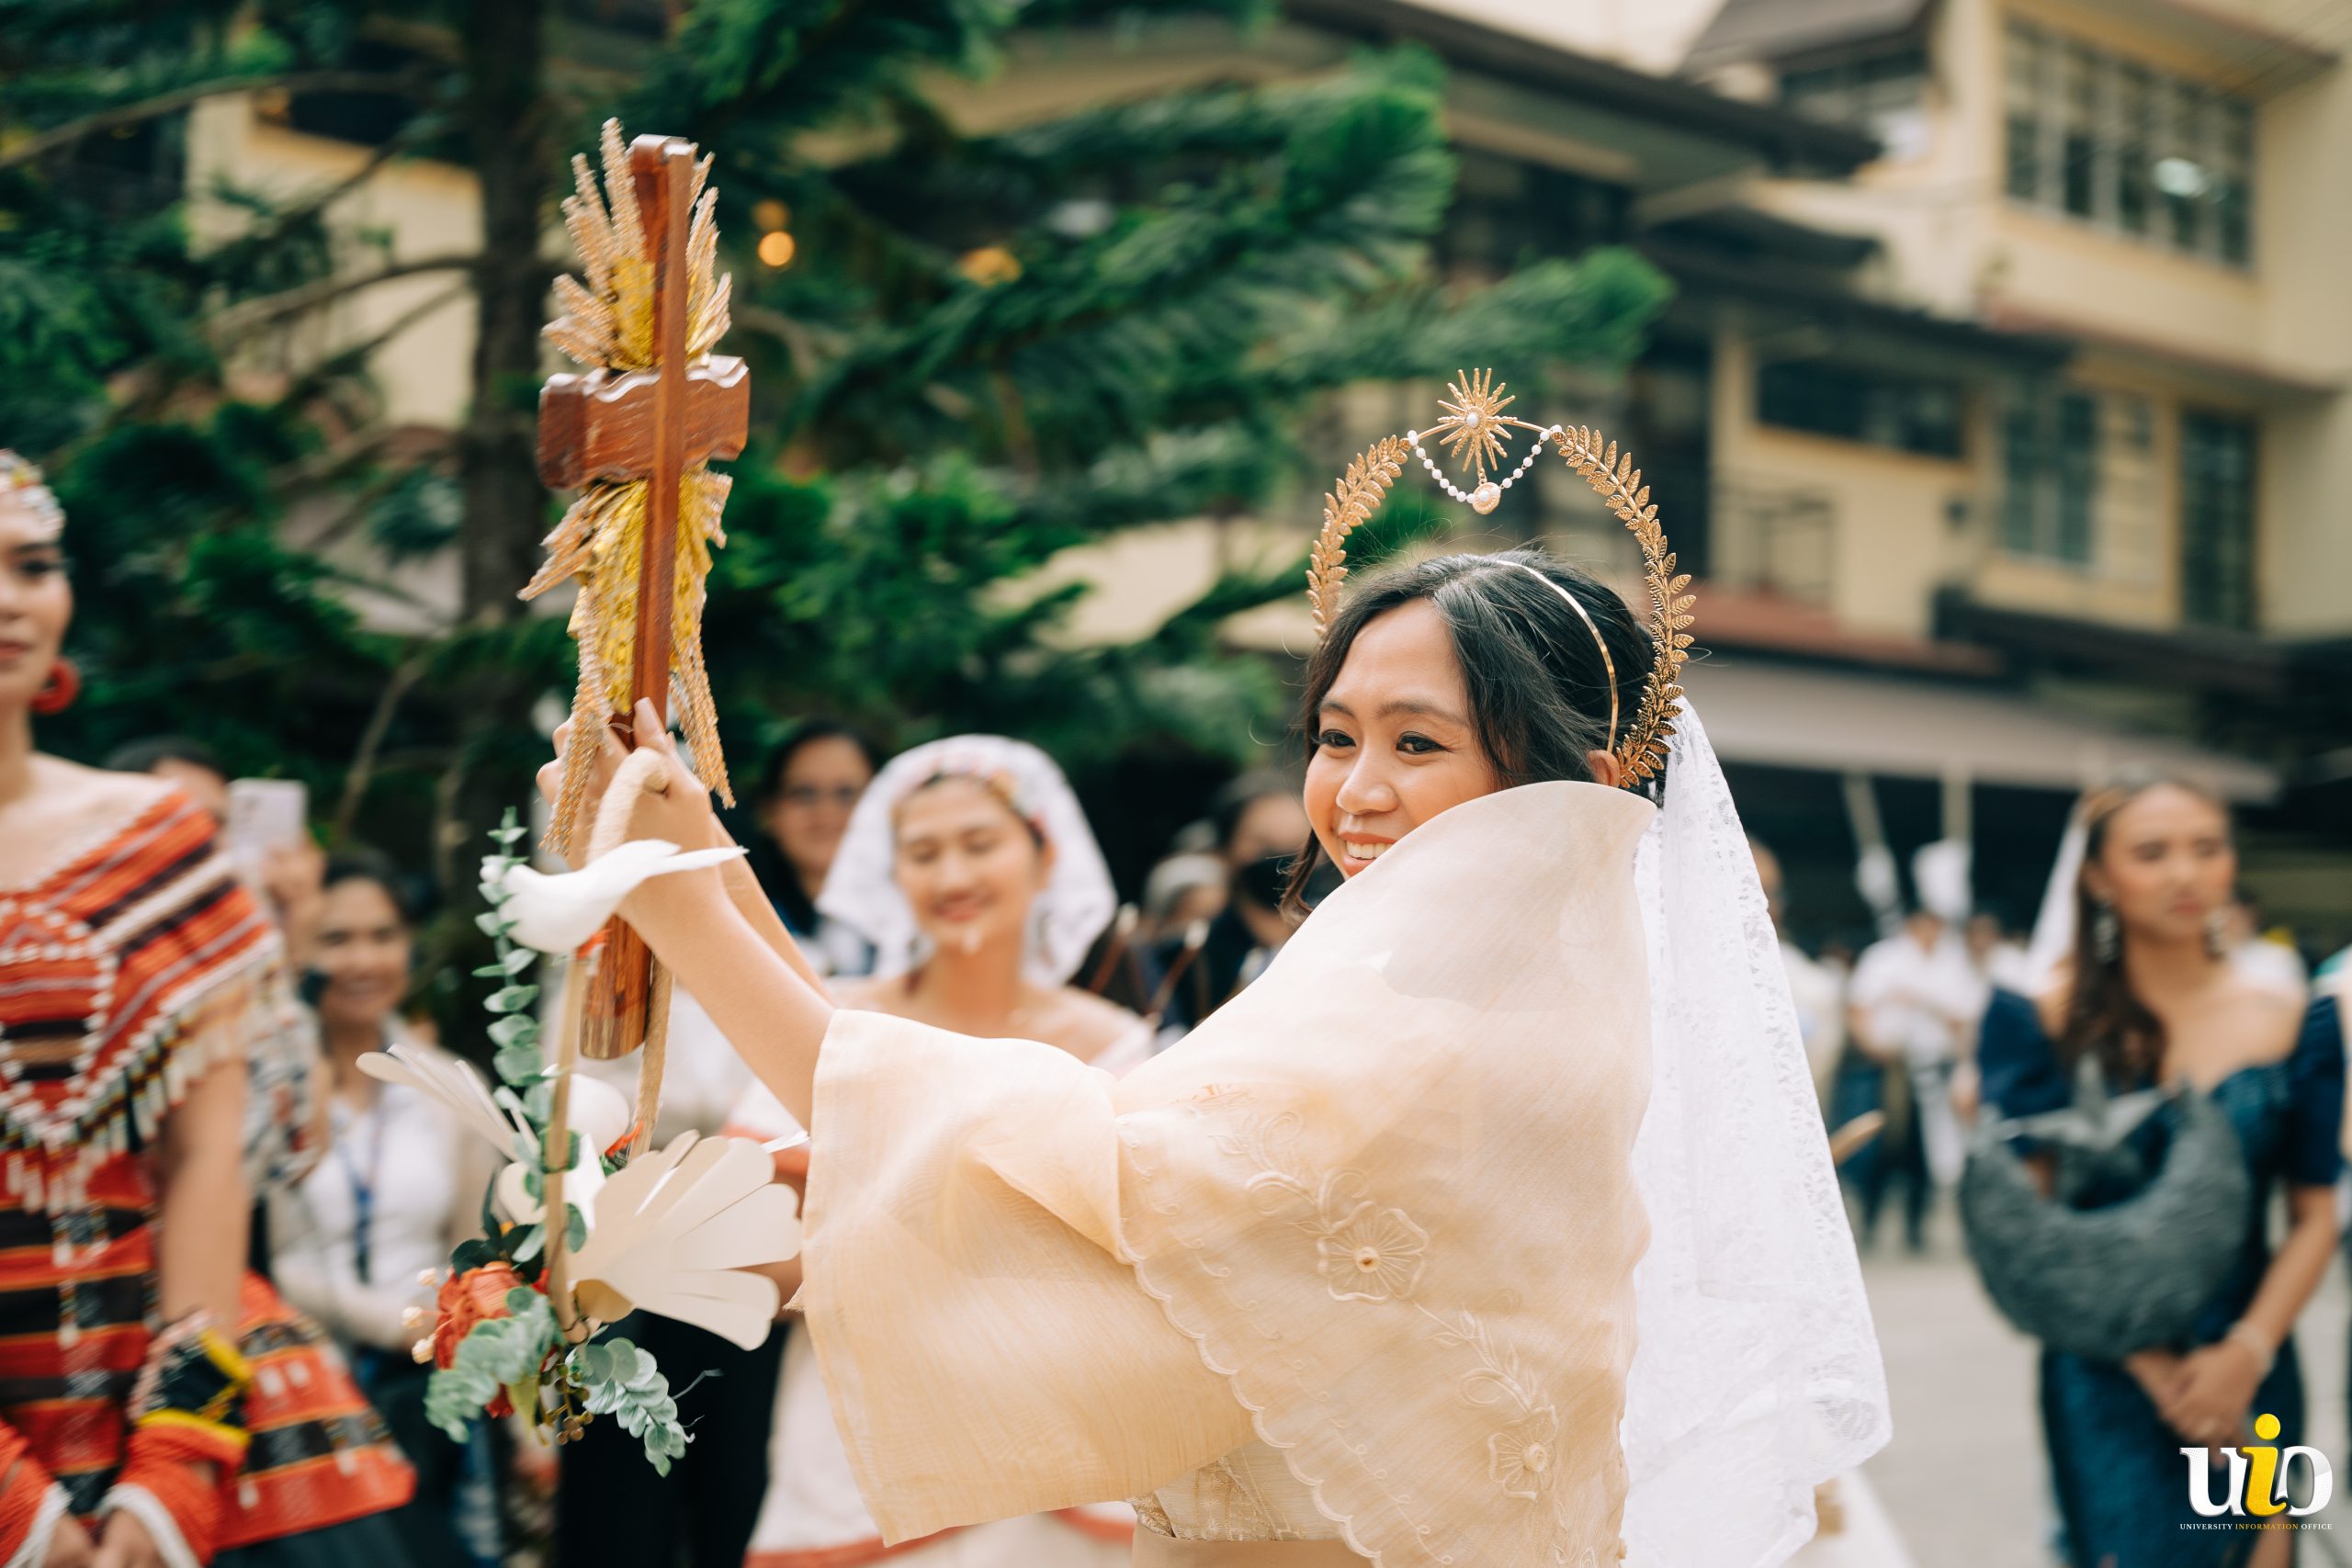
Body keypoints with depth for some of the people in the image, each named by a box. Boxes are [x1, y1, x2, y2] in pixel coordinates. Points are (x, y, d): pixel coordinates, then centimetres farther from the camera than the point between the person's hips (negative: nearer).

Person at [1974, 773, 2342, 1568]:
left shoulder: (2295, 1022, 3)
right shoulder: (2044, 1019, -5)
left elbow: (2313, 1216, 4)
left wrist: (2247, 1354, -11)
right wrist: (2153, 1366, -13)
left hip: (2247, 1375, 2)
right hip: (2106, 1379, -2)